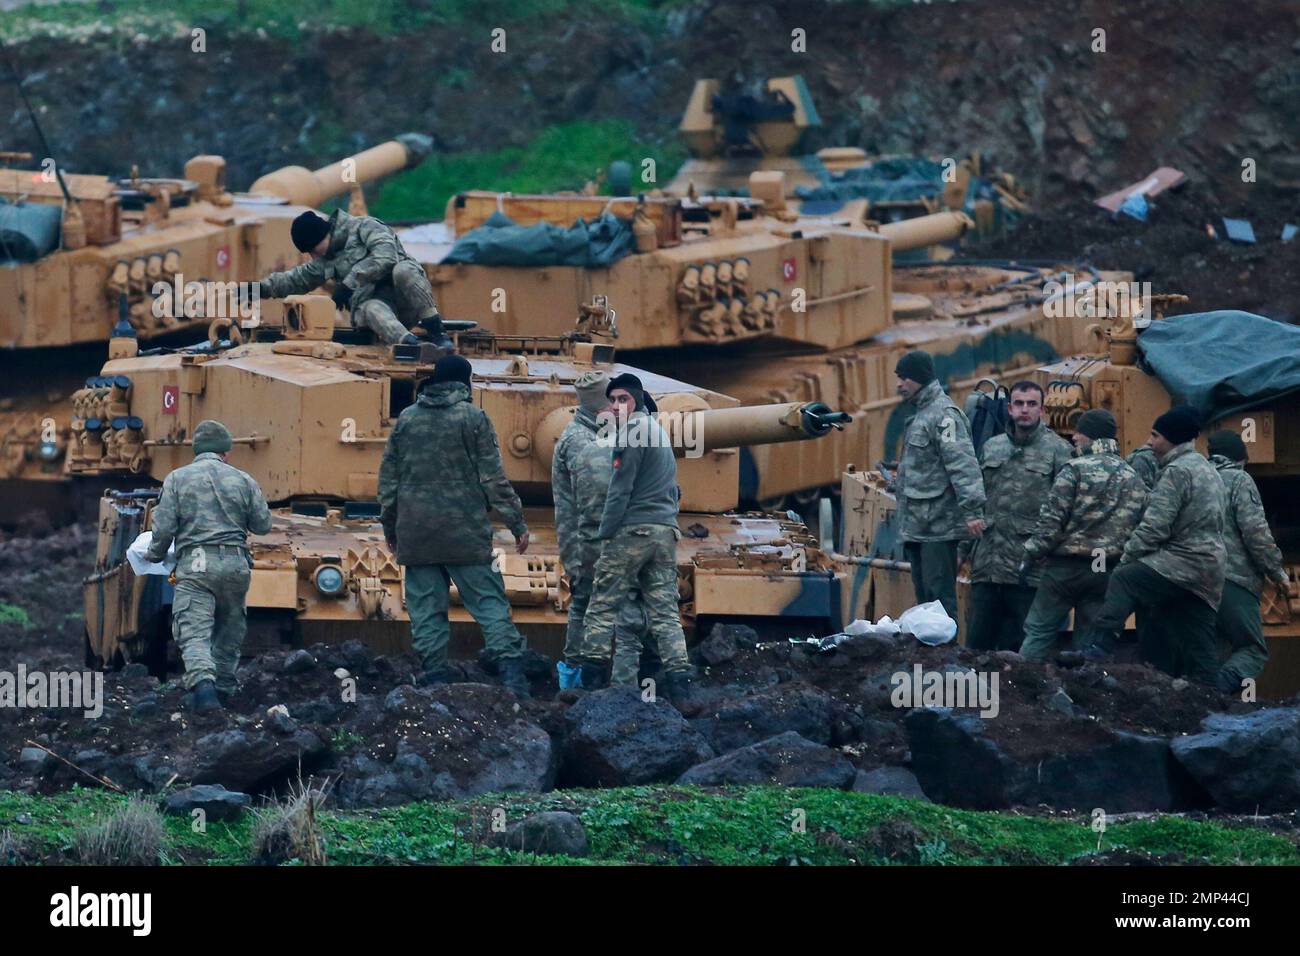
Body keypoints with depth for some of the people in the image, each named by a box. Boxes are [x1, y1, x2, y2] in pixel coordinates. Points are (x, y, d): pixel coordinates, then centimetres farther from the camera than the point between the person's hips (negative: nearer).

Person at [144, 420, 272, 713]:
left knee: (194, 632, -9)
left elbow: (163, 527, -2)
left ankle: (202, 683, -30)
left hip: (195, 566, -2)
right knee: (229, 630, 20)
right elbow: (263, 524, 11)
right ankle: (224, 685, 28)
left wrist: (154, 556, 16)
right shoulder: (242, 480, 8)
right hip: (236, 565, 2)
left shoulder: (177, 479, 2)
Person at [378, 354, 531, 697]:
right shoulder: (472, 417, -2)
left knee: (425, 607, 6)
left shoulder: (406, 419, 10)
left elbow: (388, 479, 14)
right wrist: (517, 523, 0)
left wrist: (389, 526, 24)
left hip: (416, 534, 3)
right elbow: (493, 477, -5)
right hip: (465, 531, -3)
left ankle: (436, 675, 2)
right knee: (488, 600, -3)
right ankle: (511, 670, -14)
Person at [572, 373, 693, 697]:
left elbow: (620, 491, -13)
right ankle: (678, 676, -5)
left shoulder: (631, 432, -9)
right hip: (666, 531, 8)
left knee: (603, 604, -2)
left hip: (632, 531, -8)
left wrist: (604, 534, -9)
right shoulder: (659, 432, 20)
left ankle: (590, 669, -4)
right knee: (665, 609, 4)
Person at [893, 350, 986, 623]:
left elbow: (963, 464, -22)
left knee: (939, 593, -12)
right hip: (916, 526, 10)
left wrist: (972, 510, -29)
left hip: (938, 526, -10)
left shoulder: (943, 414, -13)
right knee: (924, 593, 12)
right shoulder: (919, 413, 19)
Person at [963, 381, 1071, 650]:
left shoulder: (1058, 450, -1)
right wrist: (968, 542, 15)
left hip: (1028, 569, -5)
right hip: (987, 564, 5)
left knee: (1016, 645, 0)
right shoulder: (992, 447, 15)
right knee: (977, 641, 5)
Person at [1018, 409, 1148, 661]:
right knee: (1089, 640, 8)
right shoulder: (1134, 479, 10)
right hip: (1107, 572, 5)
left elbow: (1051, 519, -12)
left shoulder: (1076, 470, -8)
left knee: (1039, 631, 1)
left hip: (1067, 565, -5)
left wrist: (1032, 553, -4)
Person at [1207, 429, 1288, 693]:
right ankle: (1220, 685, -28)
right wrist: (1277, 573, 2)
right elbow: (1256, 533, -9)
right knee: (1253, 650, 0)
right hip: (1234, 580, -5)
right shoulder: (1239, 481, -1)